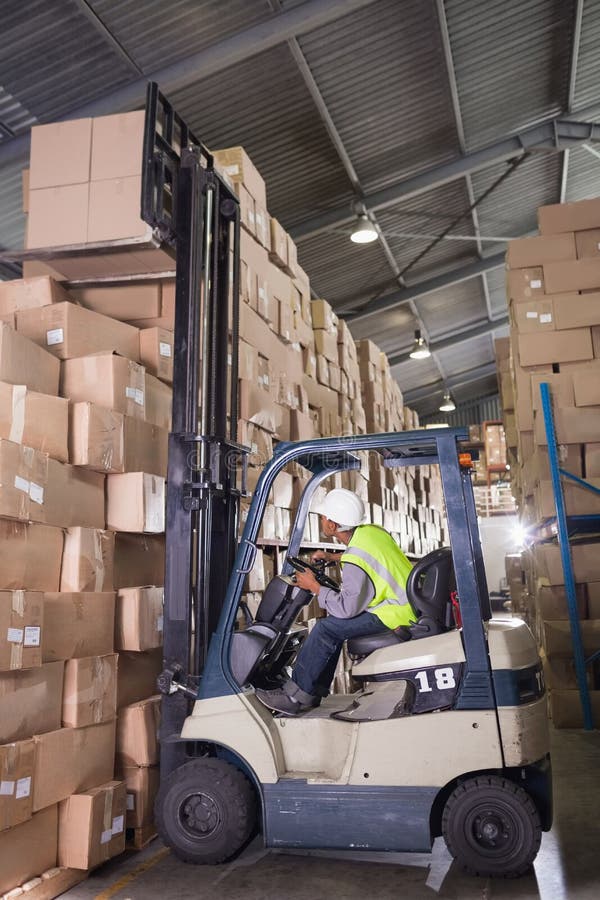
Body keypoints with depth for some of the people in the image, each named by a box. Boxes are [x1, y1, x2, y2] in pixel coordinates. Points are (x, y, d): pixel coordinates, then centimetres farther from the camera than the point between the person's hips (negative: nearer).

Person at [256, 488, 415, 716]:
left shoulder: (354, 562, -25)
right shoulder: (372, 530, 2)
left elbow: (347, 607, -23)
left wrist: (313, 586, -10)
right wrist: (331, 556, 20)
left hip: (395, 614, -10)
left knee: (326, 629, -11)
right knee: (335, 621, 12)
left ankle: (295, 696, 1)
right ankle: (314, 693, 15)